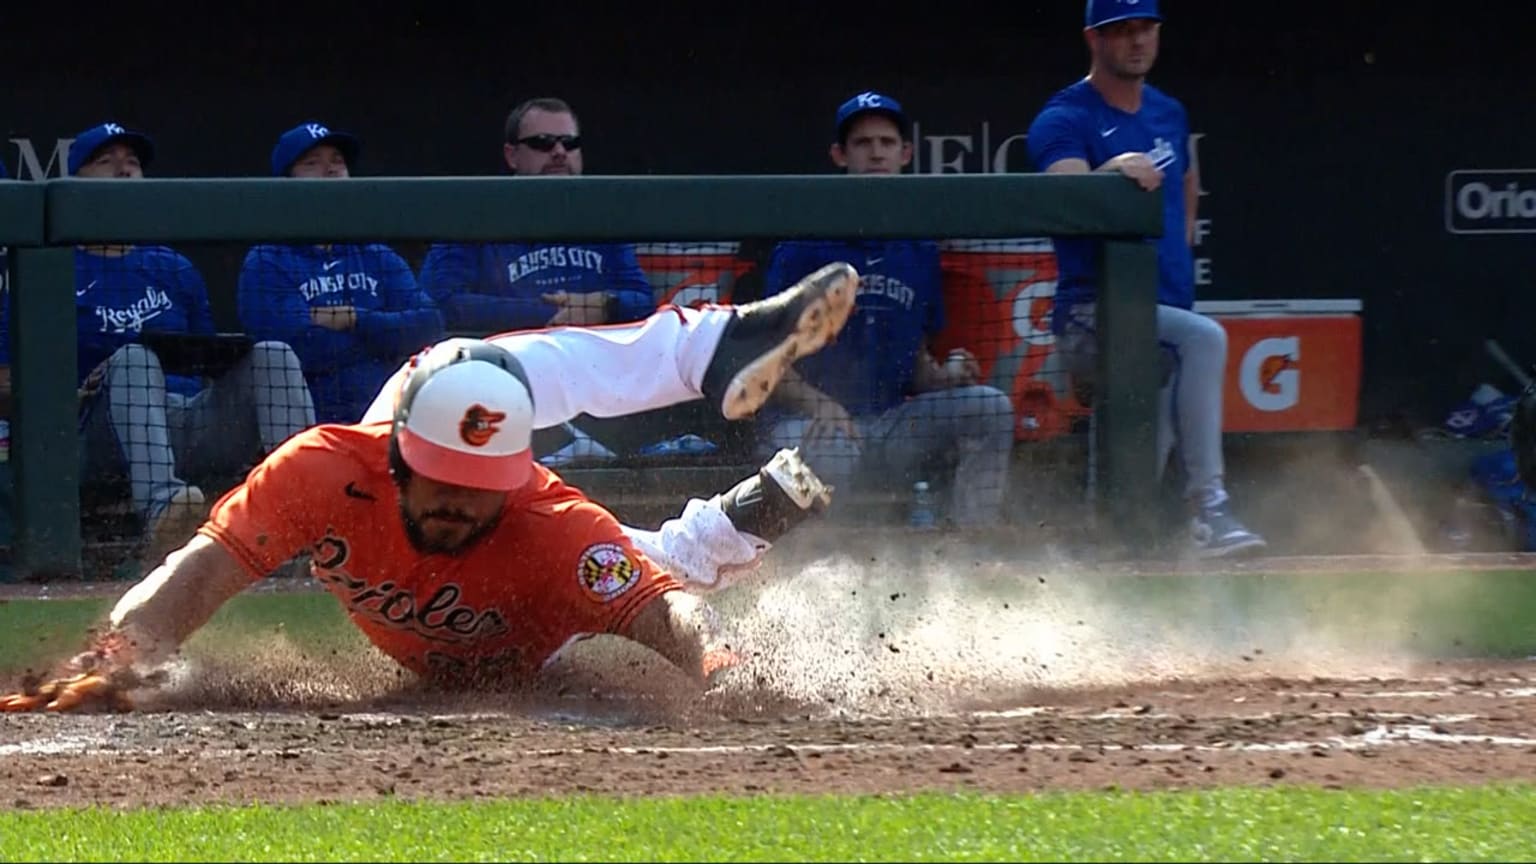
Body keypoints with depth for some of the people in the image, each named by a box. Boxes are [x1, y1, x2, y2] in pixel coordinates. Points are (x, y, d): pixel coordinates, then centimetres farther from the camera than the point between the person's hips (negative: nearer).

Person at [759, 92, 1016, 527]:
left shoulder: (919, 252, 15)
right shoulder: (803, 247, -2)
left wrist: (944, 376, -5)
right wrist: (819, 405, -24)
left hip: (893, 424, 5)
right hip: (809, 421, -5)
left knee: (990, 408, -16)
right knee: (831, 452, -40)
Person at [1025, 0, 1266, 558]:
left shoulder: (1168, 113, 16)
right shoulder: (1065, 118, -7)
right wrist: (1114, 171, -45)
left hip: (1167, 306, 8)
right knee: (1202, 338, -33)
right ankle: (1208, 508, -37)